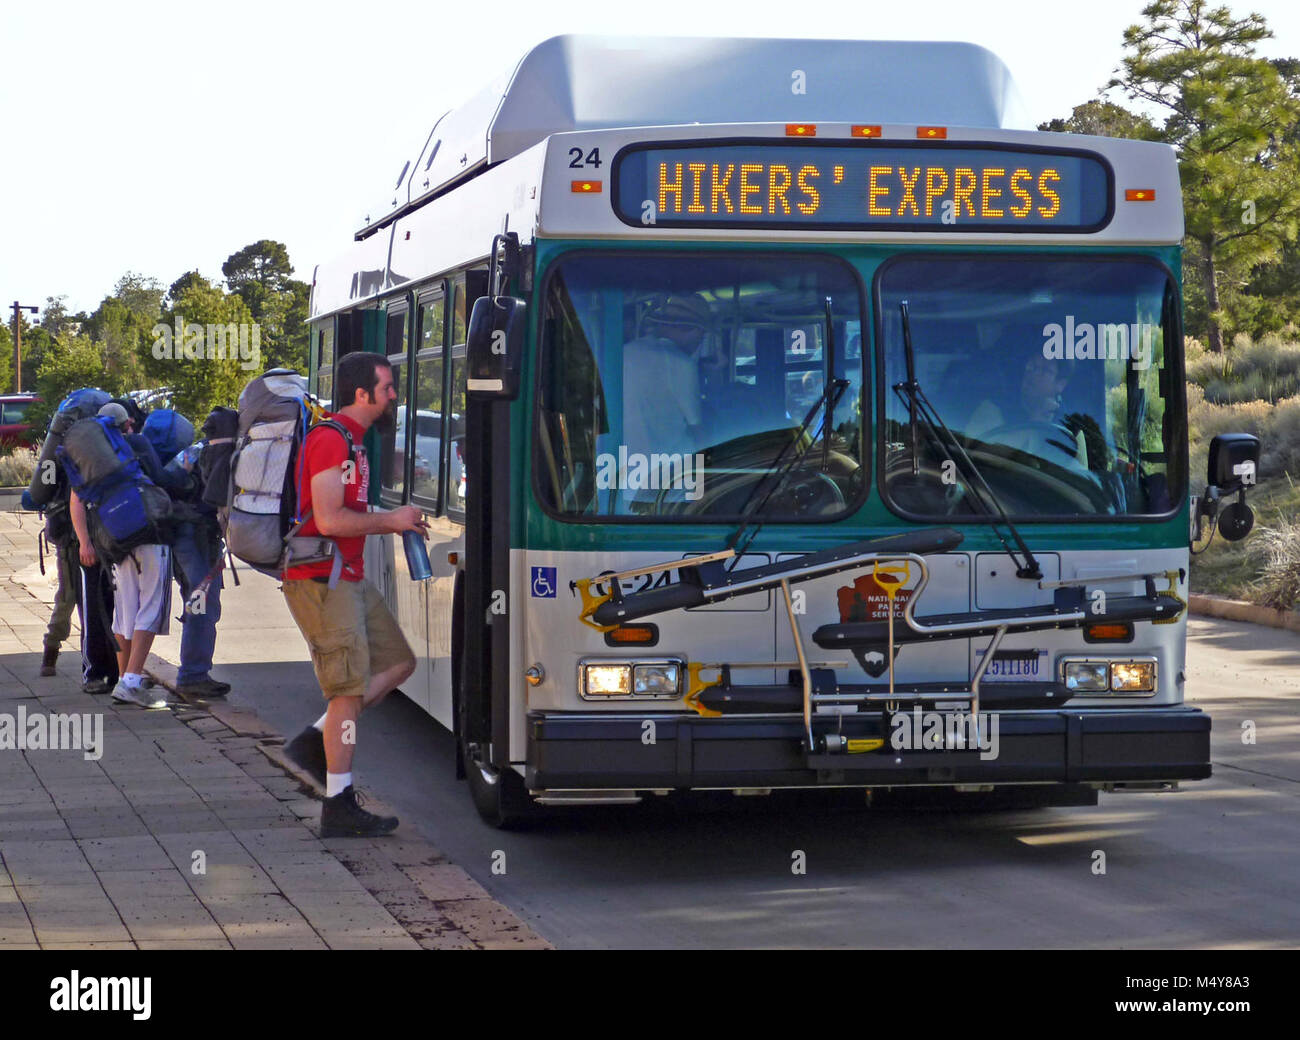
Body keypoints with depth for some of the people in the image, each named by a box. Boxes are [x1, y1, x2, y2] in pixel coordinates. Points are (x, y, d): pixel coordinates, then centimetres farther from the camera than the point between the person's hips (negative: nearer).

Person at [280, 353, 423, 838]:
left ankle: (316, 741, 13)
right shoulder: (332, 439, -16)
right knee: (350, 689, -8)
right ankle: (339, 807, -3)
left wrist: (394, 522, 12)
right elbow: (328, 519, -23)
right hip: (321, 581, -10)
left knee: (397, 663, 12)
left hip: (348, 578, 10)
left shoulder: (351, 439, 16)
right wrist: (390, 521, -13)